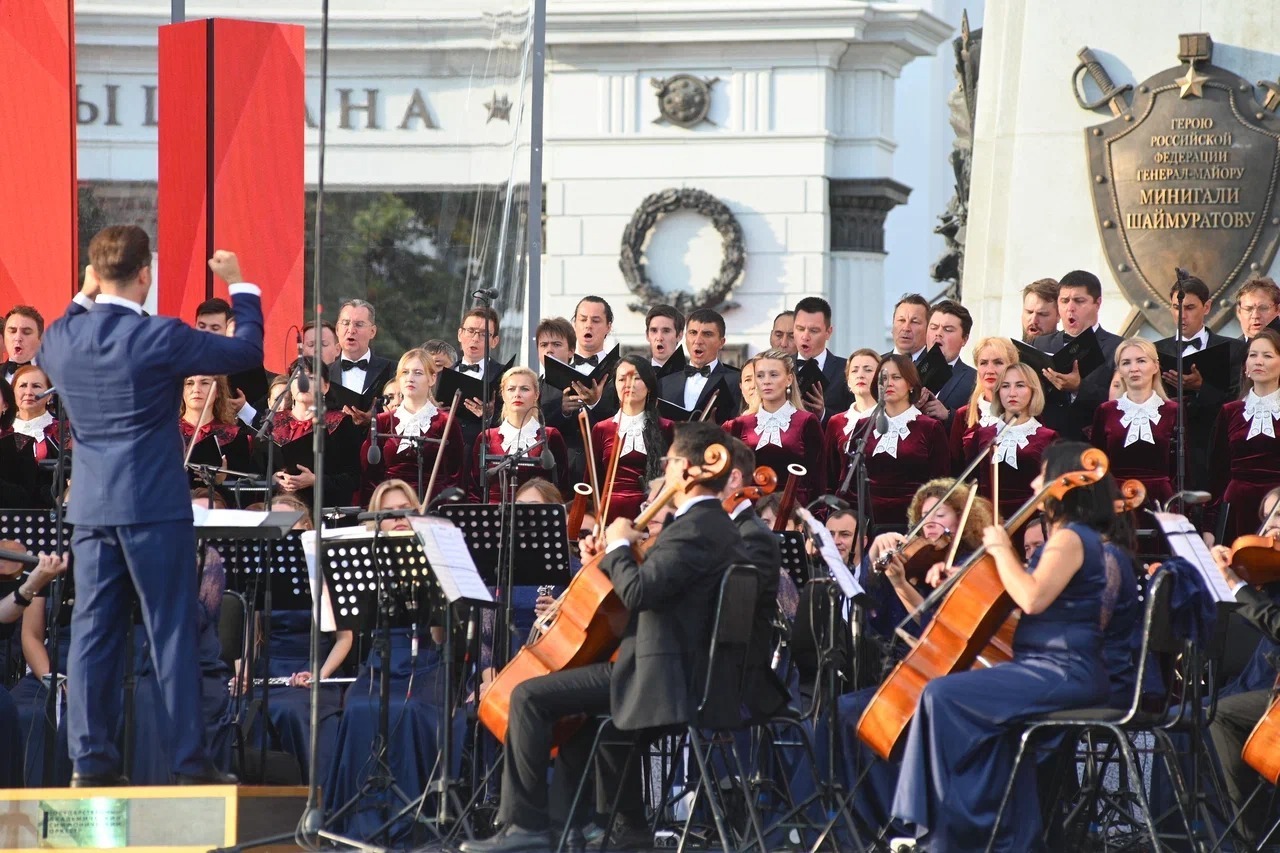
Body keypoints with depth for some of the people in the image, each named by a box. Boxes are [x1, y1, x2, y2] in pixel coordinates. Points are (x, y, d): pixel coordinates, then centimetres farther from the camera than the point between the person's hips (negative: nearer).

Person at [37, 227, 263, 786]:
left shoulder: (61, 338, 1)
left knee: (93, 634, 7)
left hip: (90, 508, 5)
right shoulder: (161, 339, -14)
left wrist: (83, 298, 27)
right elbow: (247, 351, -4)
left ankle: (89, 759, 5)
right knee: (172, 634, 0)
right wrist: (240, 286, 10)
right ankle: (189, 761, 1)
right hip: (155, 508, -5)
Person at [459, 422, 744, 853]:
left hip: (658, 678, -11)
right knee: (574, 698, 35)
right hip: (683, 669, 11)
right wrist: (608, 560, 13)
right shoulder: (716, 525, 15)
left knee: (529, 696, -14)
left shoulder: (696, 529, -19)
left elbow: (637, 591, -27)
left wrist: (619, 546, -10)